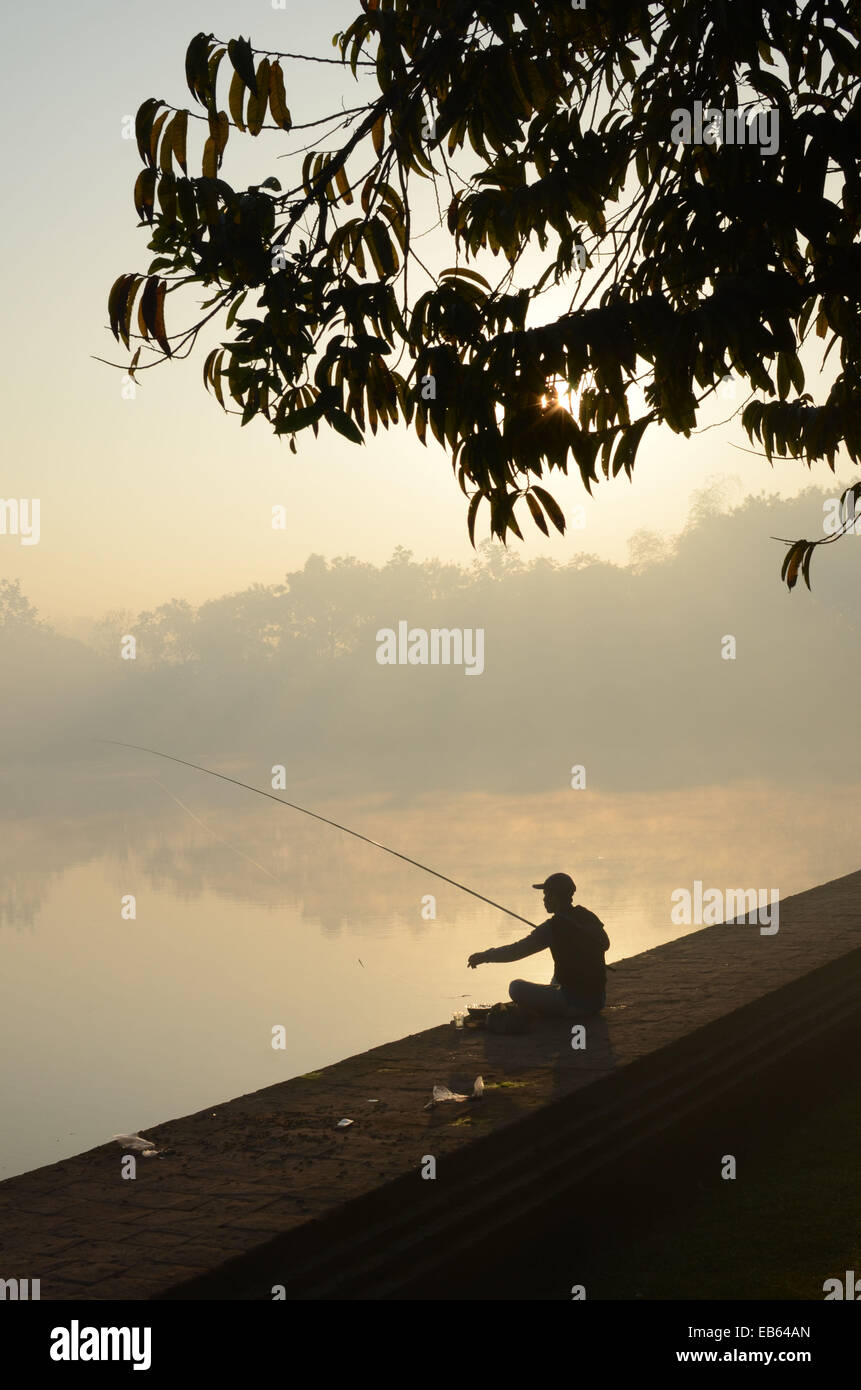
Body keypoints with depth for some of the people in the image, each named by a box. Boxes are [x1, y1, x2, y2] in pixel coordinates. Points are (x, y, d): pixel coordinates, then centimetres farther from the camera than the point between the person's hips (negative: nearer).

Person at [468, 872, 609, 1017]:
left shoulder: (553, 927, -16)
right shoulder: (589, 917, 4)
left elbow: (517, 950, -14)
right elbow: (604, 943, 23)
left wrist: (484, 956, -1)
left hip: (573, 1005, -8)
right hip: (599, 1001, 8)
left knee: (516, 987, 1)